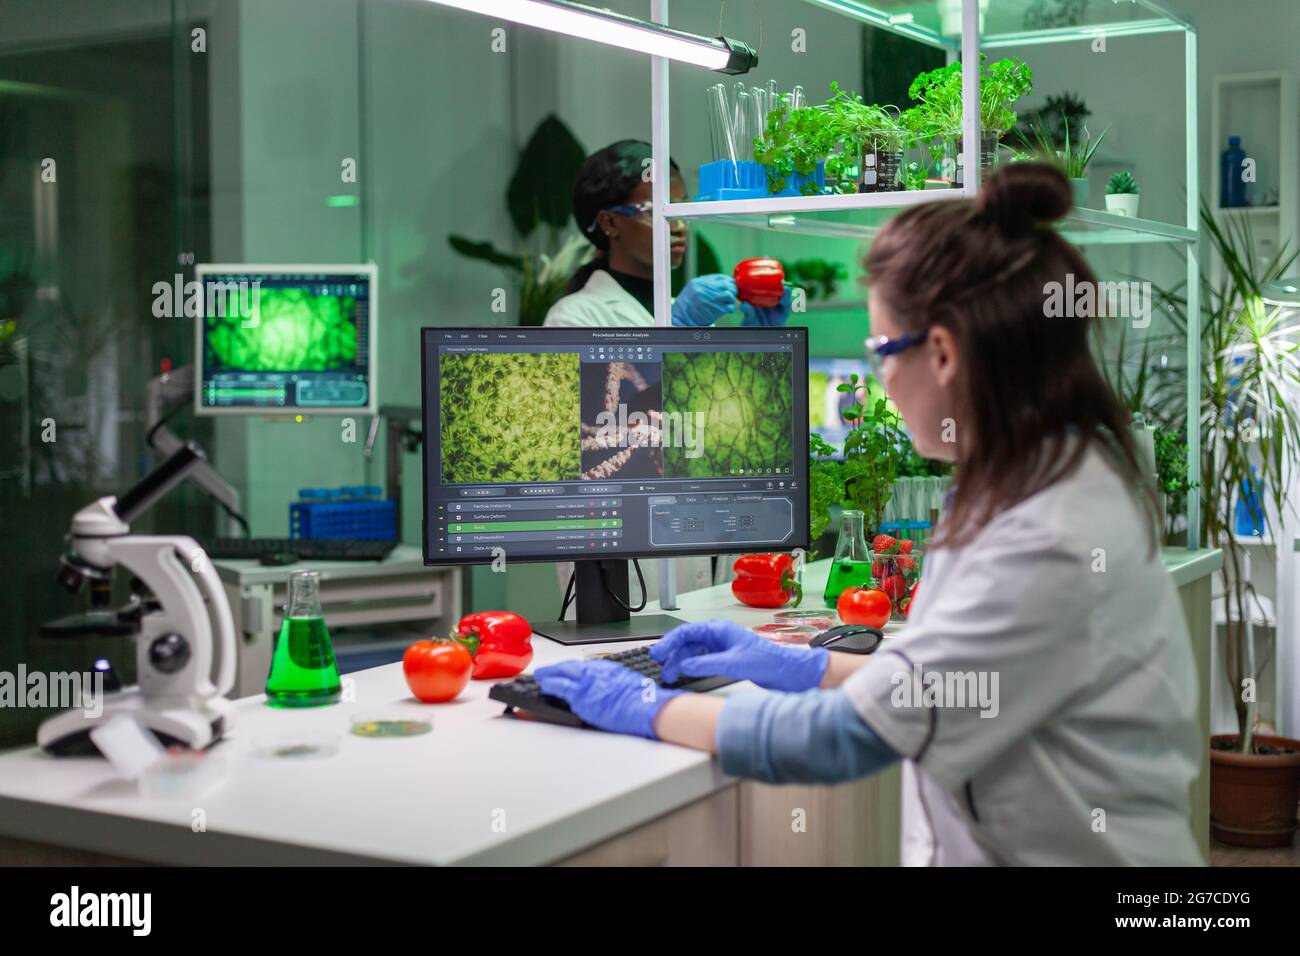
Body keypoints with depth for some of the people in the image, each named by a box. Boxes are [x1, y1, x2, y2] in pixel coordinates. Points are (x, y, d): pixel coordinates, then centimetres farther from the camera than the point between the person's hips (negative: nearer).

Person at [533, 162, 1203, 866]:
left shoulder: (1055, 545, -24)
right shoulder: (1043, 483, 5)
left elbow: (850, 737, -20)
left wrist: (649, 709, -9)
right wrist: (804, 667, 10)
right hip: (990, 842, 8)